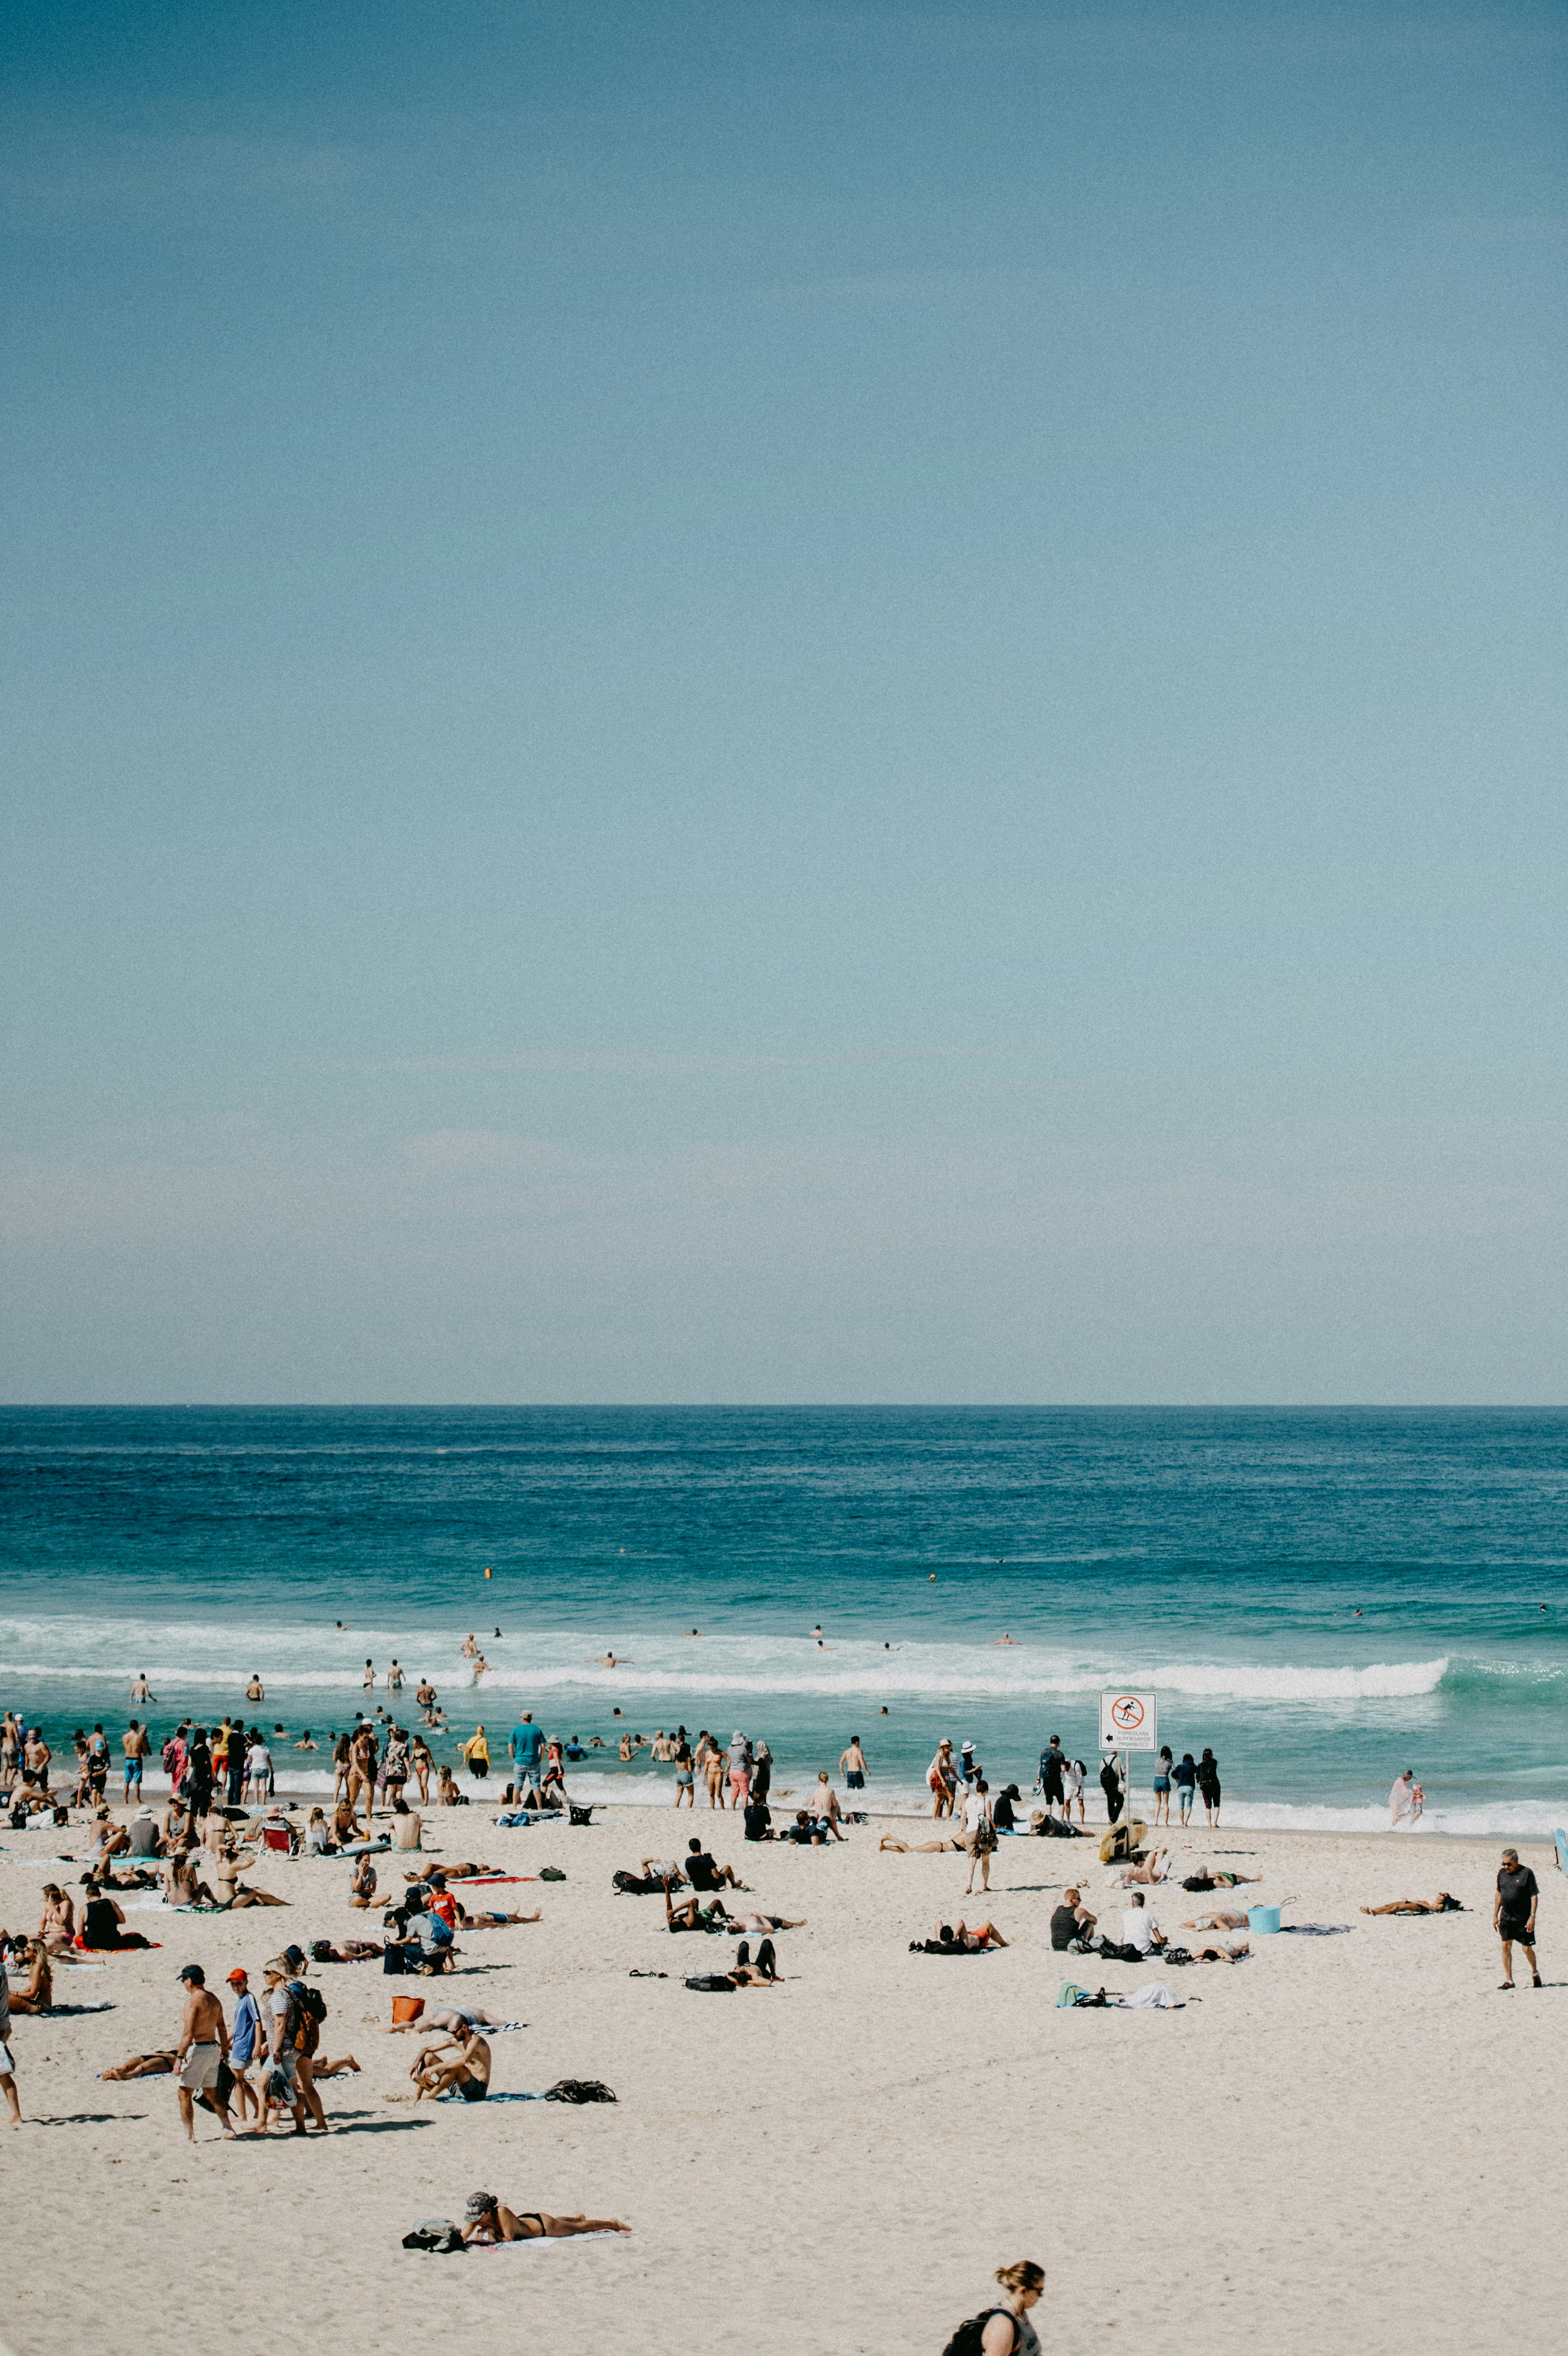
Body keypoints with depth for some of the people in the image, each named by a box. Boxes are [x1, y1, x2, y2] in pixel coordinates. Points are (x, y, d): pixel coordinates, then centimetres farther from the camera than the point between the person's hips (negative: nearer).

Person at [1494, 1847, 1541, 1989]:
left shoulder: (1526, 1873, -10)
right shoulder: (1502, 1873, 6)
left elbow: (1534, 1896, -9)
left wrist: (1532, 1916, -16)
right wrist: (1495, 1915, 15)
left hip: (1524, 1919, -4)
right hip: (1506, 1918, 4)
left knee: (1527, 1949, 2)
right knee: (1506, 1947, -2)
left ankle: (1535, 1973, 29)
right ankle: (1509, 1980, 4)